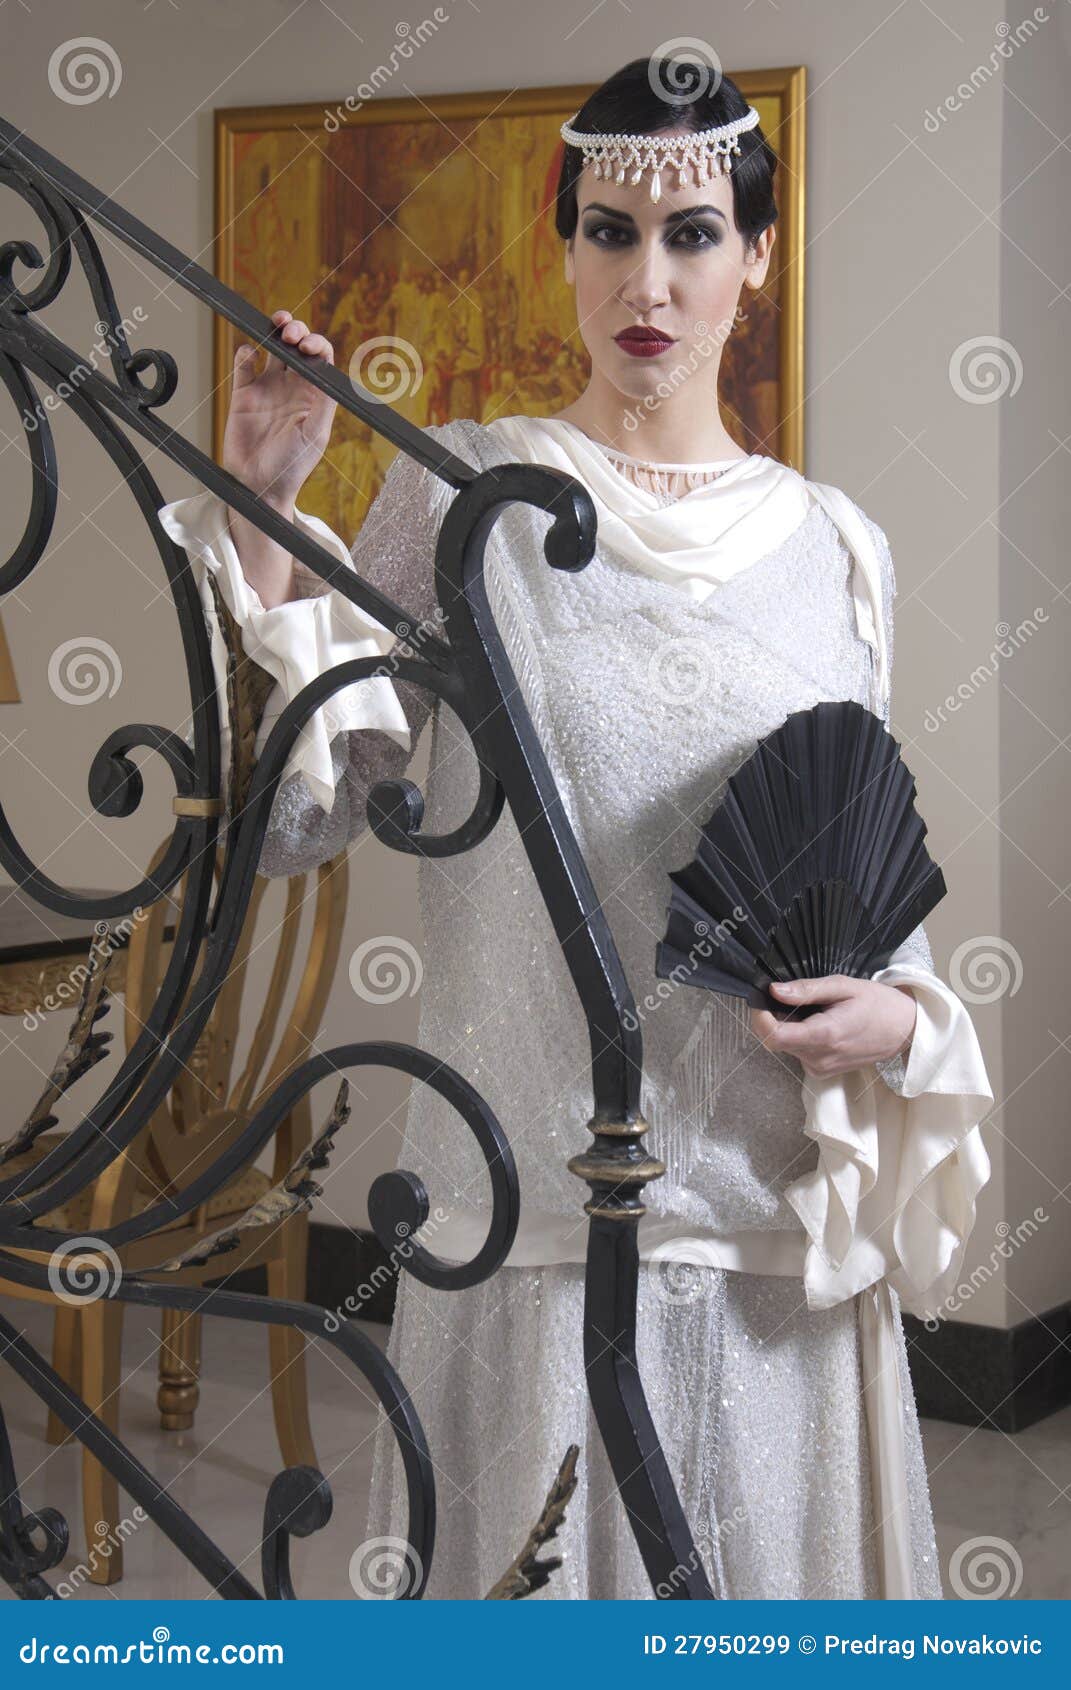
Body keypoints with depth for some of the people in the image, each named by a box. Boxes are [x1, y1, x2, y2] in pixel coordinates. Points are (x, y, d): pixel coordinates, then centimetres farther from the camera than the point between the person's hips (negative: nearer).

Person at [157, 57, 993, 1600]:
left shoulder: (838, 551, 7)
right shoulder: (460, 494, -2)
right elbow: (294, 819, -7)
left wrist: (902, 1015, -4)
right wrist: (260, 517, -15)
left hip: (780, 1199, 3)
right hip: (534, 1195, -2)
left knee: (767, 1562, 13)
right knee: (532, 1567, 8)